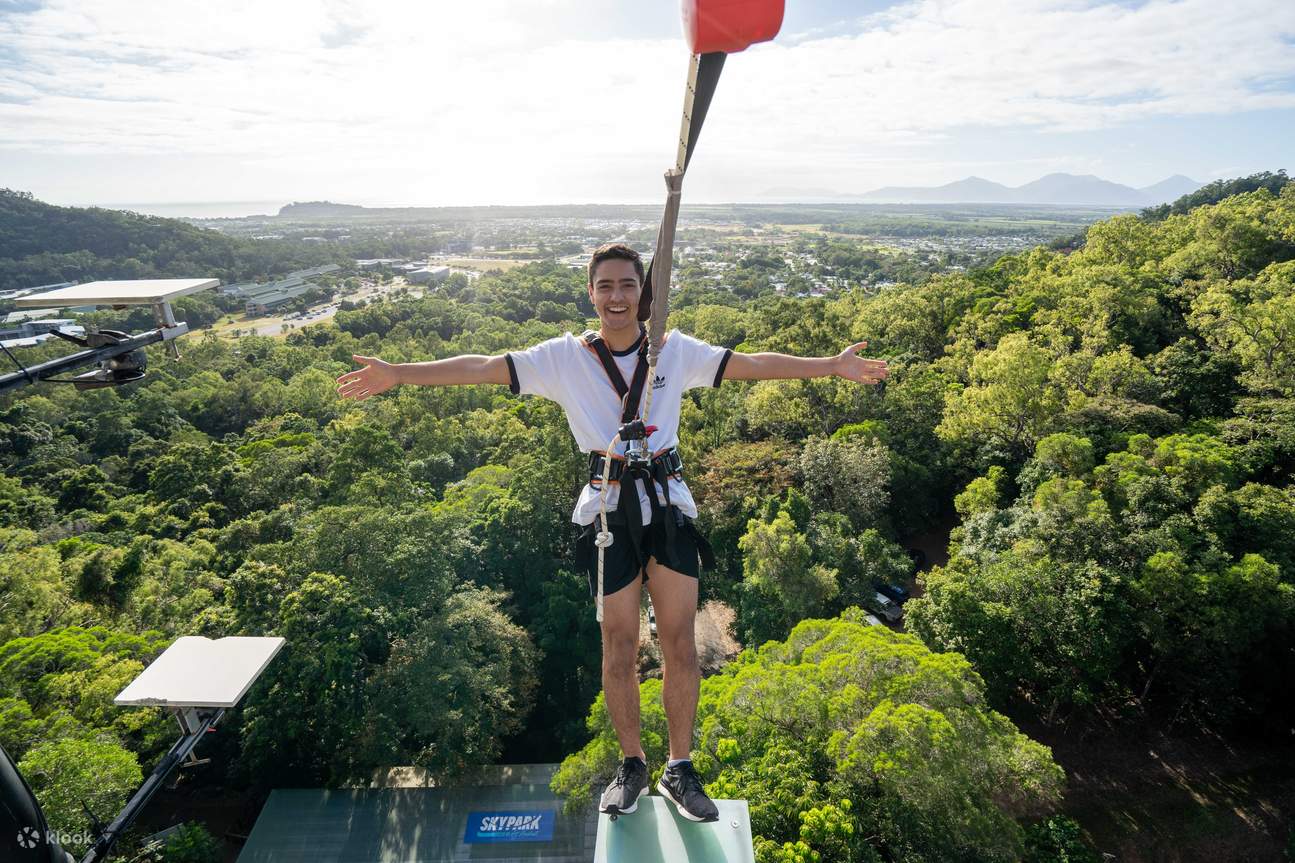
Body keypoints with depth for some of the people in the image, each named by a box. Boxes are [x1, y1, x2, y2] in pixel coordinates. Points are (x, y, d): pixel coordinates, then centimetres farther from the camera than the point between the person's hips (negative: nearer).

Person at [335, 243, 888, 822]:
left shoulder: (676, 351, 3)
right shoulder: (563, 357, 0)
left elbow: (753, 365, 3)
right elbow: (481, 368, -3)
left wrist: (832, 365, 0)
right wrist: (395, 374, -7)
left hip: (669, 504, 1)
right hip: (609, 512, -1)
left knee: (680, 641, 5)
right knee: (619, 645, 8)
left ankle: (680, 770, 25)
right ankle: (631, 765, 31)